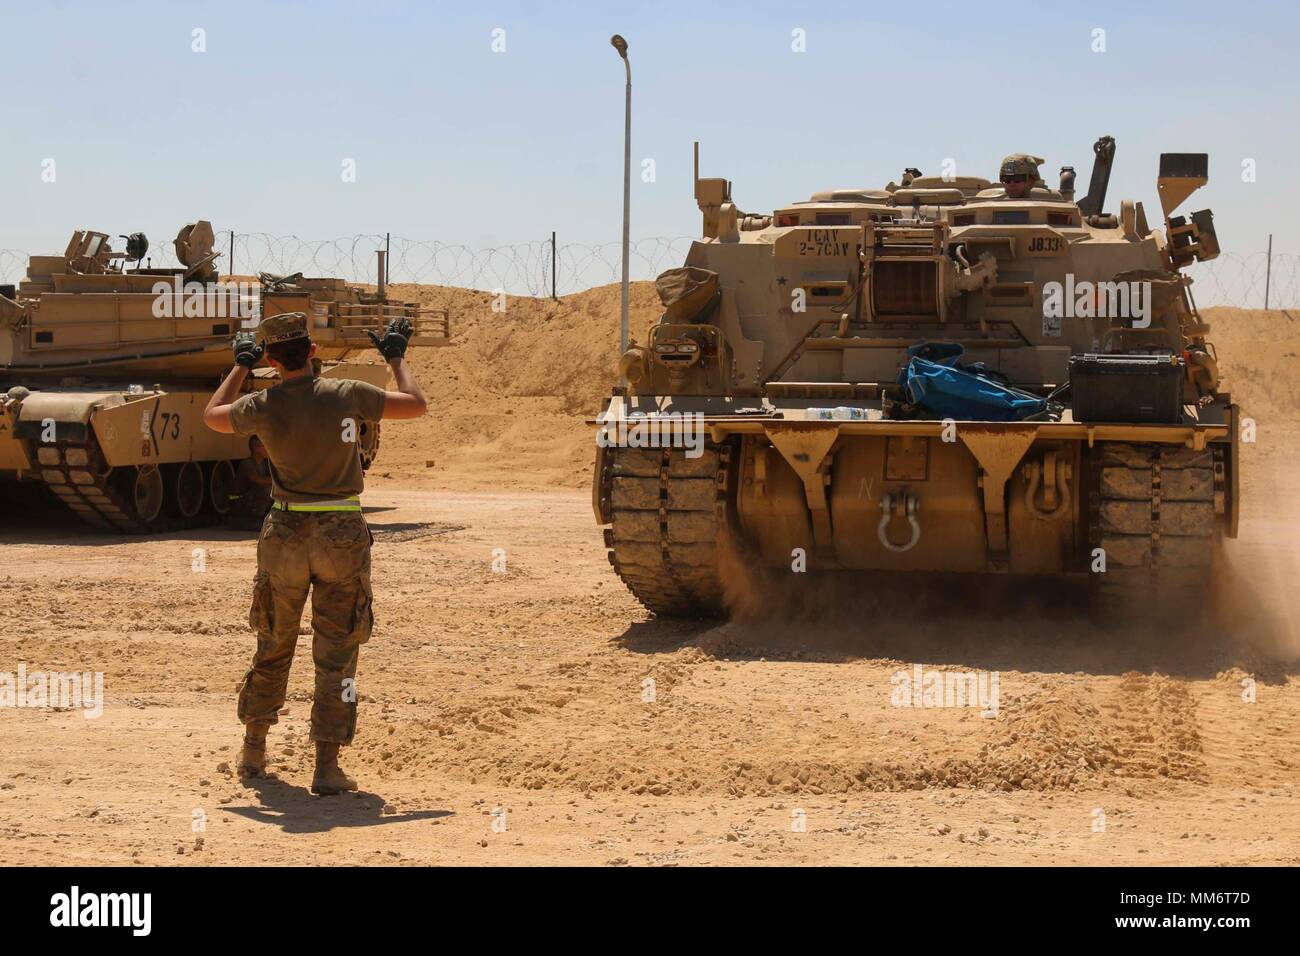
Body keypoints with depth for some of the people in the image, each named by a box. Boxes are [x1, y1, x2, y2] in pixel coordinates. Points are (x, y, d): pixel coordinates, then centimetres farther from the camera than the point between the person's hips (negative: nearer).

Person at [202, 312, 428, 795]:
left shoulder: (262, 406, -6)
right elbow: (416, 404, 2)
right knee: (335, 654, 4)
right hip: (342, 536, -2)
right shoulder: (346, 394, -10)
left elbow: (212, 416, 16)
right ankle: (326, 766, -1)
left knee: (273, 646, 19)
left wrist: (240, 365, 25)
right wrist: (396, 357, 16)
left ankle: (254, 750, 28)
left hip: (284, 534, 2)